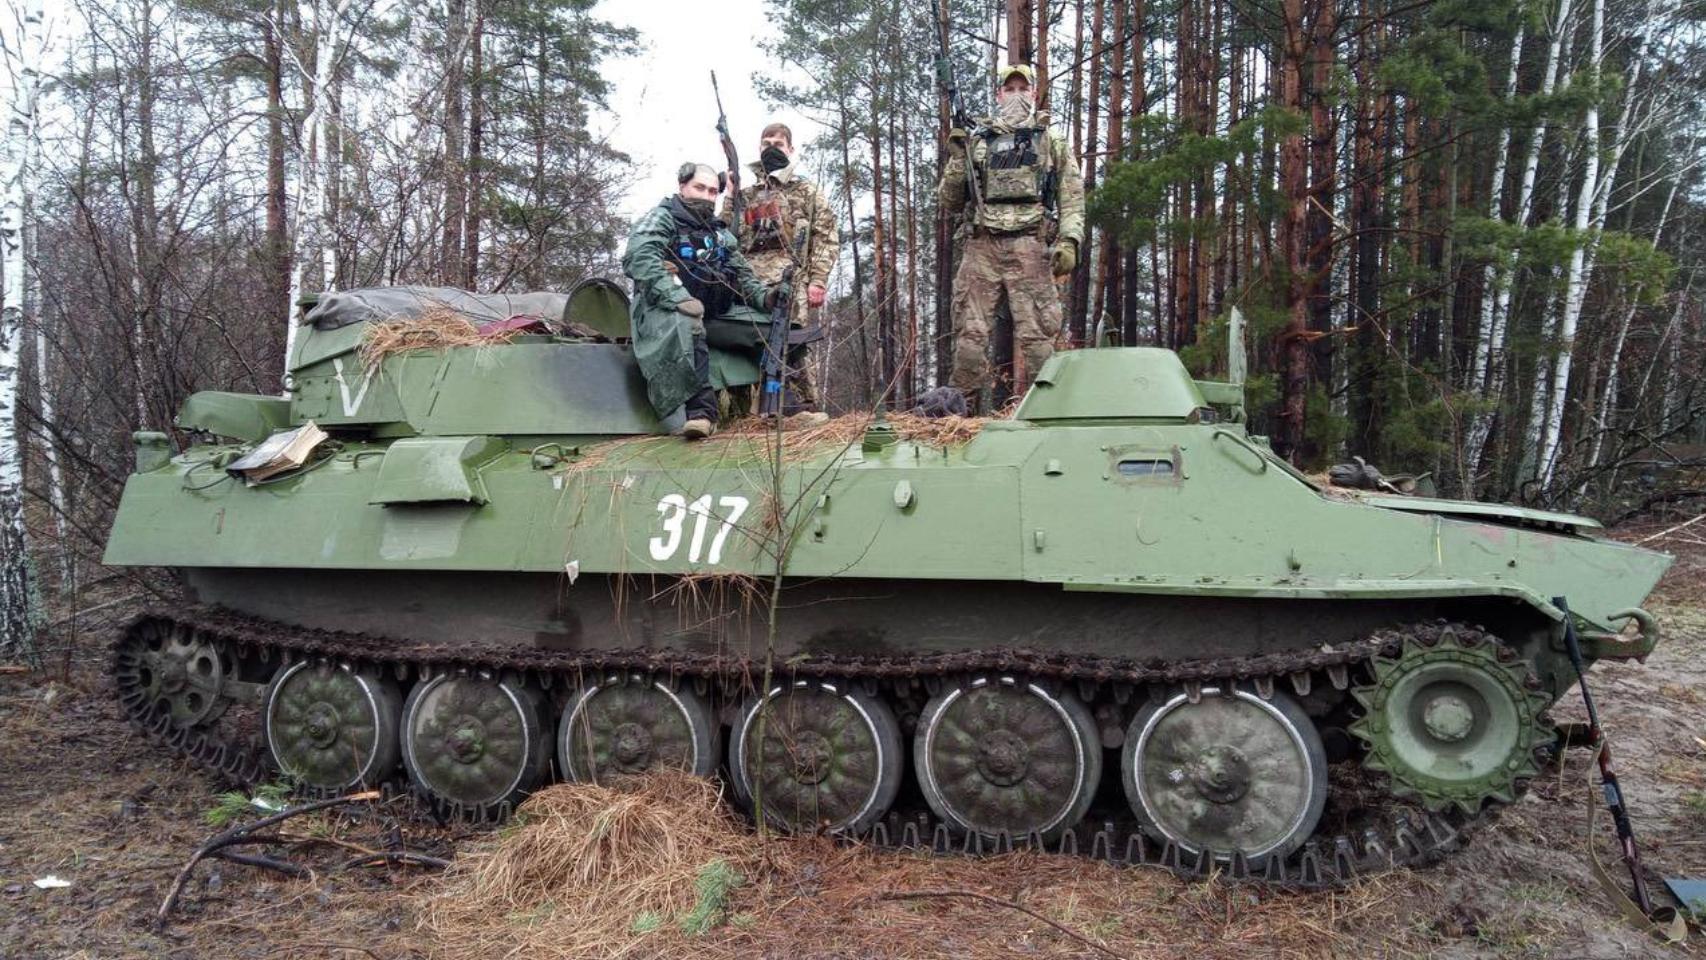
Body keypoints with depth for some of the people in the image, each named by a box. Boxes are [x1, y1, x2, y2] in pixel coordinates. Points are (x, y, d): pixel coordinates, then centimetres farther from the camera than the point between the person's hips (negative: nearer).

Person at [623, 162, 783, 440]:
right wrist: (678, 298, -32)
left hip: (717, 313, 7)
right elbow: (641, 259, -17)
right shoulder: (660, 218, 1)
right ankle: (701, 410, -44)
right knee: (686, 326, -42)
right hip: (669, 311, -7)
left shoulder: (720, 233, 23)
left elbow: (743, 274, 20)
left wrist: (764, 296, -4)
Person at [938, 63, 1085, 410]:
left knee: (1035, 333, -8)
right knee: (970, 332, -4)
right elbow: (949, 201, 18)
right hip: (980, 245, 2)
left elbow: (1072, 197, 9)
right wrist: (956, 159, 2)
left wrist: (1069, 241, -6)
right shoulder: (975, 141, 19)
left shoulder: (1052, 141, 17)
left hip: (1029, 246, -1)